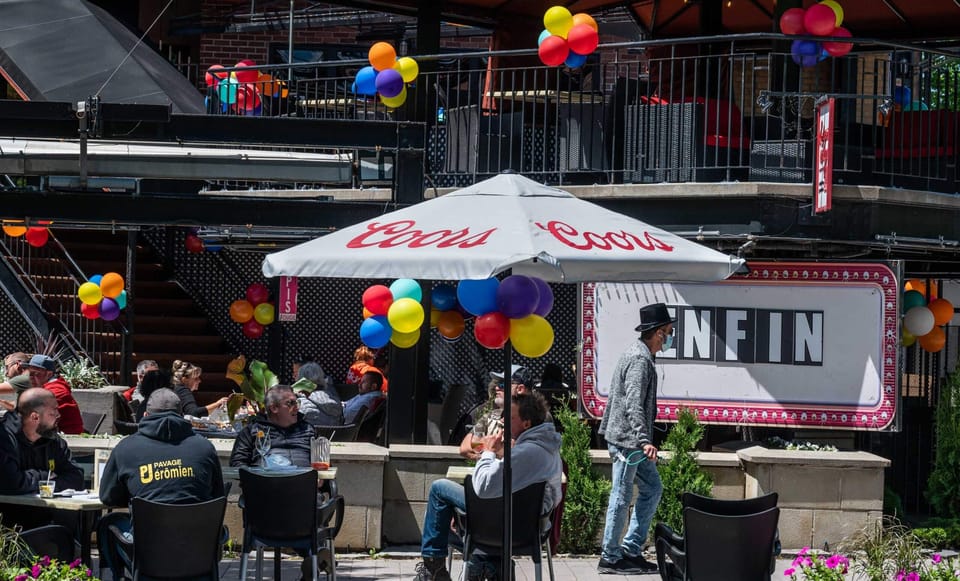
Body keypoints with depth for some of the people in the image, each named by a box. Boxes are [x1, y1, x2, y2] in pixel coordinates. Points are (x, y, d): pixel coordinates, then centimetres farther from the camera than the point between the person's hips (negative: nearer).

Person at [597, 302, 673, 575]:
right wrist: (644, 440, -34)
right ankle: (610, 558, 4)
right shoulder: (640, 360, -18)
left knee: (652, 488, 14)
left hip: (632, 440, 11)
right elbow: (634, 405, -27)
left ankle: (631, 549, 16)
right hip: (627, 439, -11)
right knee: (621, 498, -3)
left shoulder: (639, 354, 14)